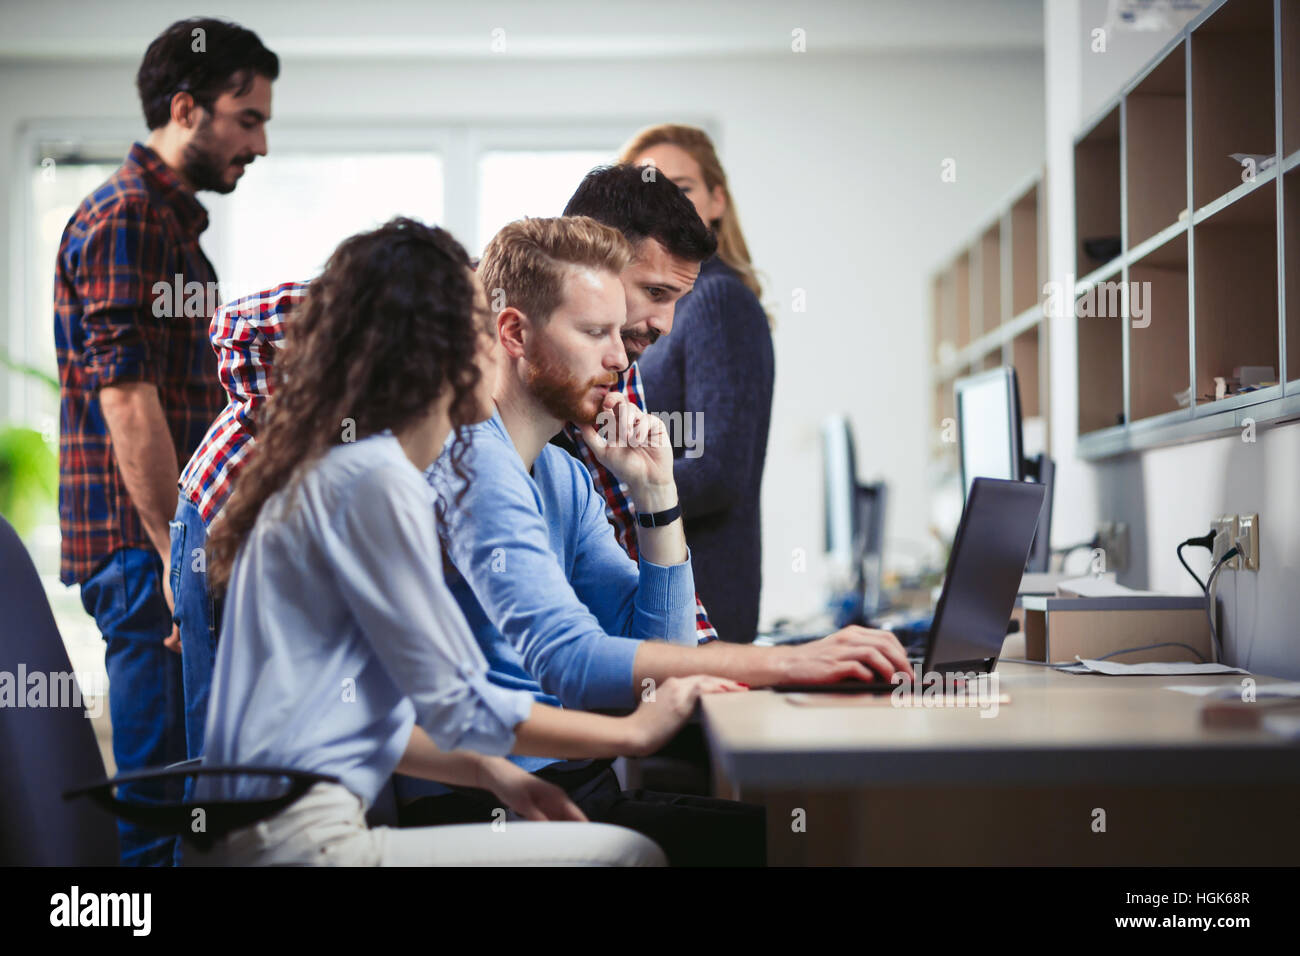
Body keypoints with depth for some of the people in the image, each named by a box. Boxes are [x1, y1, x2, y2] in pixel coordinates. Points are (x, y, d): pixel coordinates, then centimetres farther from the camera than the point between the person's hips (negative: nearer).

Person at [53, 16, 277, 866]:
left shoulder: (175, 222, 21)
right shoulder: (123, 219, -11)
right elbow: (126, 399, -19)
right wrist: (178, 556, -21)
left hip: (171, 545, 10)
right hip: (138, 544, -10)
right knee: (158, 798, -7)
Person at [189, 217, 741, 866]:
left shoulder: (325, 472, 19)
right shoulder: (376, 479, -11)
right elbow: (458, 704, -9)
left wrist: (490, 772, 14)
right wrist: (637, 729, 2)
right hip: (302, 839, -10)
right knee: (629, 853, -10)